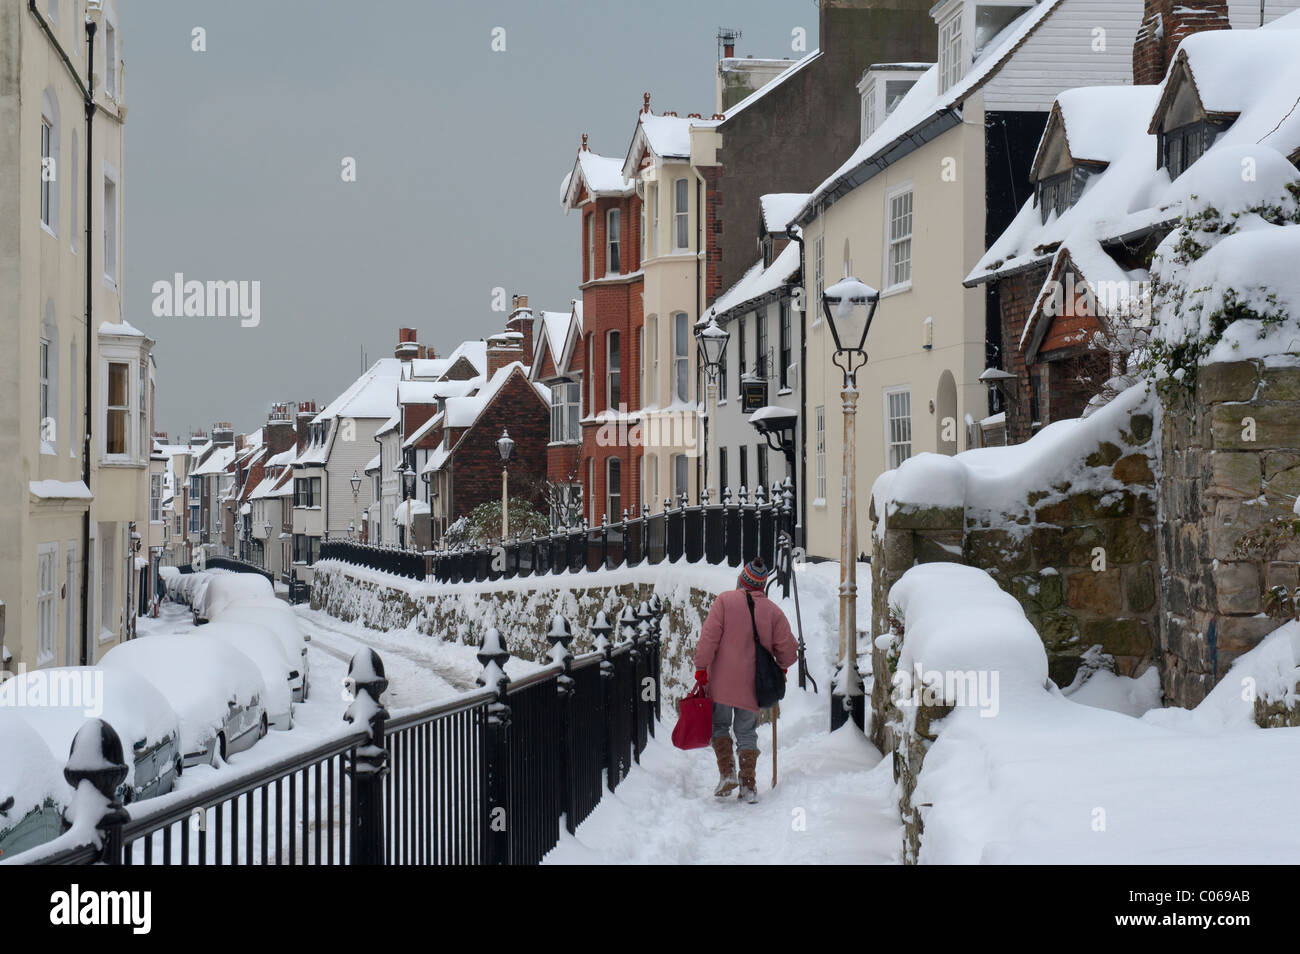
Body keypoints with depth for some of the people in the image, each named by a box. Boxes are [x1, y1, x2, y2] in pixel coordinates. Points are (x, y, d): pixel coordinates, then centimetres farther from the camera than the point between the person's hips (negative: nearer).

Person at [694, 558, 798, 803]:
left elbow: (709, 635, -11)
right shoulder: (773, 611, 1)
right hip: (752, 684, 2)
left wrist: (701, 666, -6)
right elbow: (789, 650, 2)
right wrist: (781, 666, 23)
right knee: (747, 732, 13)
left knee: (720, 725, 15)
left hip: (721, 681, -2)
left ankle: (727, 772, 0)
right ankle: (748, 785, 8)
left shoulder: (725, 600, -5)